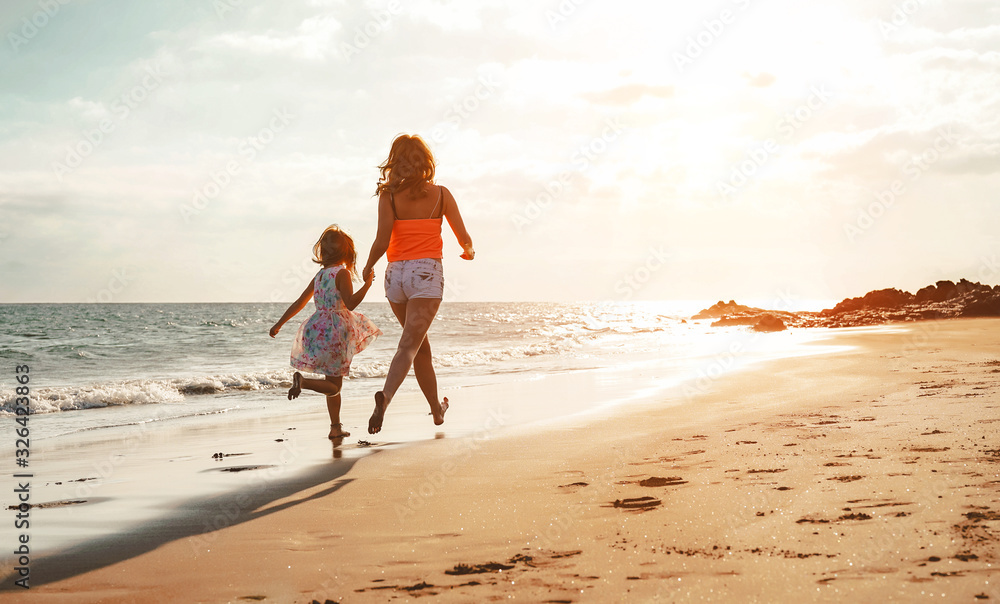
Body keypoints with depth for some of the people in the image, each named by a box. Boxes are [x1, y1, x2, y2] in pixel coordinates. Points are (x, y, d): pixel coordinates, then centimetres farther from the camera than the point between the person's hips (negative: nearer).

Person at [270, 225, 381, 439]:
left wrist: (279, 324, 24)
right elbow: (350, 303, -19)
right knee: (334, 386, -2)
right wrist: (367, 284, -11)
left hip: (316, 329, 8)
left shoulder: (319, 275, 12)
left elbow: (299, 303, 16)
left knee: (334, 384, 15)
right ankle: (303, 381, -26)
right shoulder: (342, 273, -9)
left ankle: (336, 428, 17)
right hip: (334, 330, -8)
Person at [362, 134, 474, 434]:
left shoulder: (389, 195, -1)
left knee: (421, 345, 18)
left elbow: (382, 241, -8)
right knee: (409, 345, -11)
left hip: (396, 274, 2)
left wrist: (369, 266, 11)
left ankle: (437, 409, 30)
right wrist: (469, 251, 26)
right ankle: (385, 396, -36)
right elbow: (464, 238, 3)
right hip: (427, 273, -2)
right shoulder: (440, 194, 0)